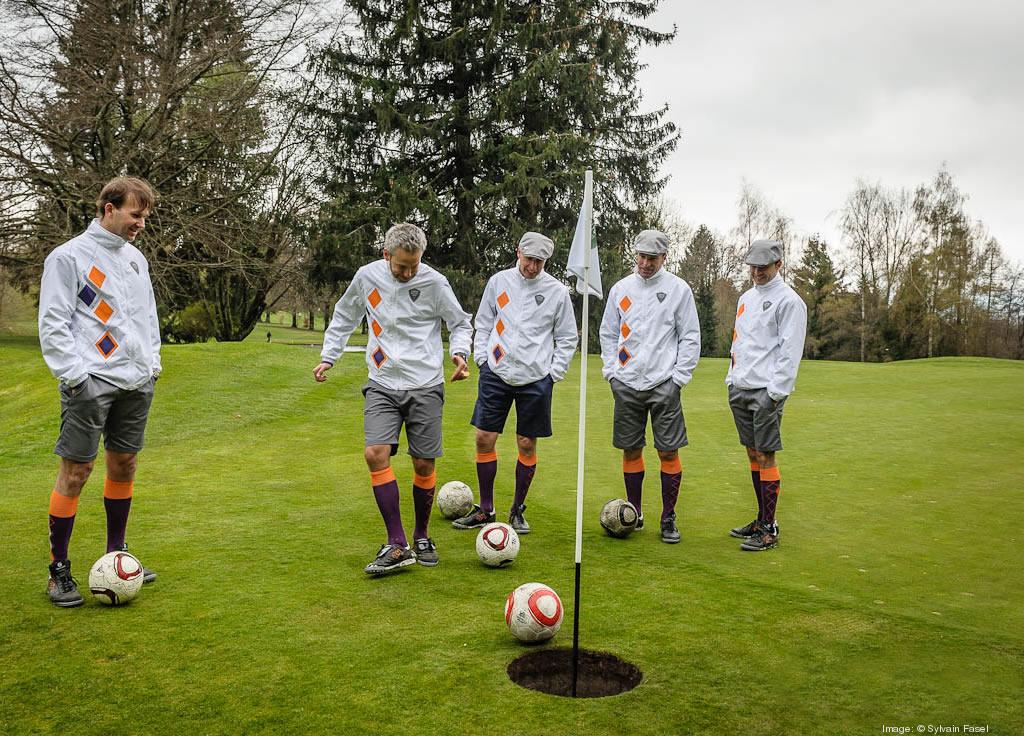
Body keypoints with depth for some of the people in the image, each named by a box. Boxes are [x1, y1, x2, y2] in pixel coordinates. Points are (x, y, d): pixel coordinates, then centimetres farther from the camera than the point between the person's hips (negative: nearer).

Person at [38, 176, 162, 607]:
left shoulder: (136, 258, 15)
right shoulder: (69, 256, -5)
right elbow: (52, 325, -9)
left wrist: (152, 361, 13)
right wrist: (77, 374, -14)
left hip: (137, 382, 7)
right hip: (91, 384, -7)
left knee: (124, 465, 12)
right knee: (75, 472, -3)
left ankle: (116, 555, 25)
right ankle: (58, 571, 8)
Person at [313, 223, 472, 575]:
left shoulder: (435, 282, -6)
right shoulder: (367, 276, 1)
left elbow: (461, 324, 5)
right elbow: (343, 318, 17)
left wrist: (460, 352, -14)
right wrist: (328, 357, 12)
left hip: (425, 386, -2)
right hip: (383, 385, 2)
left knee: (423, 464, 1)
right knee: (375, 454, -15)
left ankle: (422, 536, 24)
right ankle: (397, 546, -10)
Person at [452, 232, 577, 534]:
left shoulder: (557, 290, -1)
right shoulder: (499, 281, 5)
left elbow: (567, 337, 7)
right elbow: (483, 324, 14)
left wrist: (554, 373, -1)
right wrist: (482, 358, 5)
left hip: (535, 379, -2)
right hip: (496, 374, 2)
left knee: (527, 444, 3)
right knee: (484, 438, 0)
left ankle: (517, 511, 19)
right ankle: (485, 510, 15)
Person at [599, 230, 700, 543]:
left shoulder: (679, 289, 1)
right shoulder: (621, 288, 9)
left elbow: (690, 336, 1)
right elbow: (608, 333, 16)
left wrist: (679, 377, -6)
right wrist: (611, 371, 6)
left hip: (663, 384, -3)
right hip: (627, 384, 3)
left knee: (669, 451, -2)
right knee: (631, 450, 8)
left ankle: (668, 519, 11)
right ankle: (634, 514, 21)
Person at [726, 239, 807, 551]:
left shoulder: (788, 300, -7)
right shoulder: (746, 298, 17)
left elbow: (790, 351, -13)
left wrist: (775, 391, -17)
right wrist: (732, 377, 16)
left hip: (766, 391, -8)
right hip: (741, 388, 8)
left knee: (765, 456, -6)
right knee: (752, 453, 12)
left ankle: (769, 530, 0)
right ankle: (761, 519, 22)